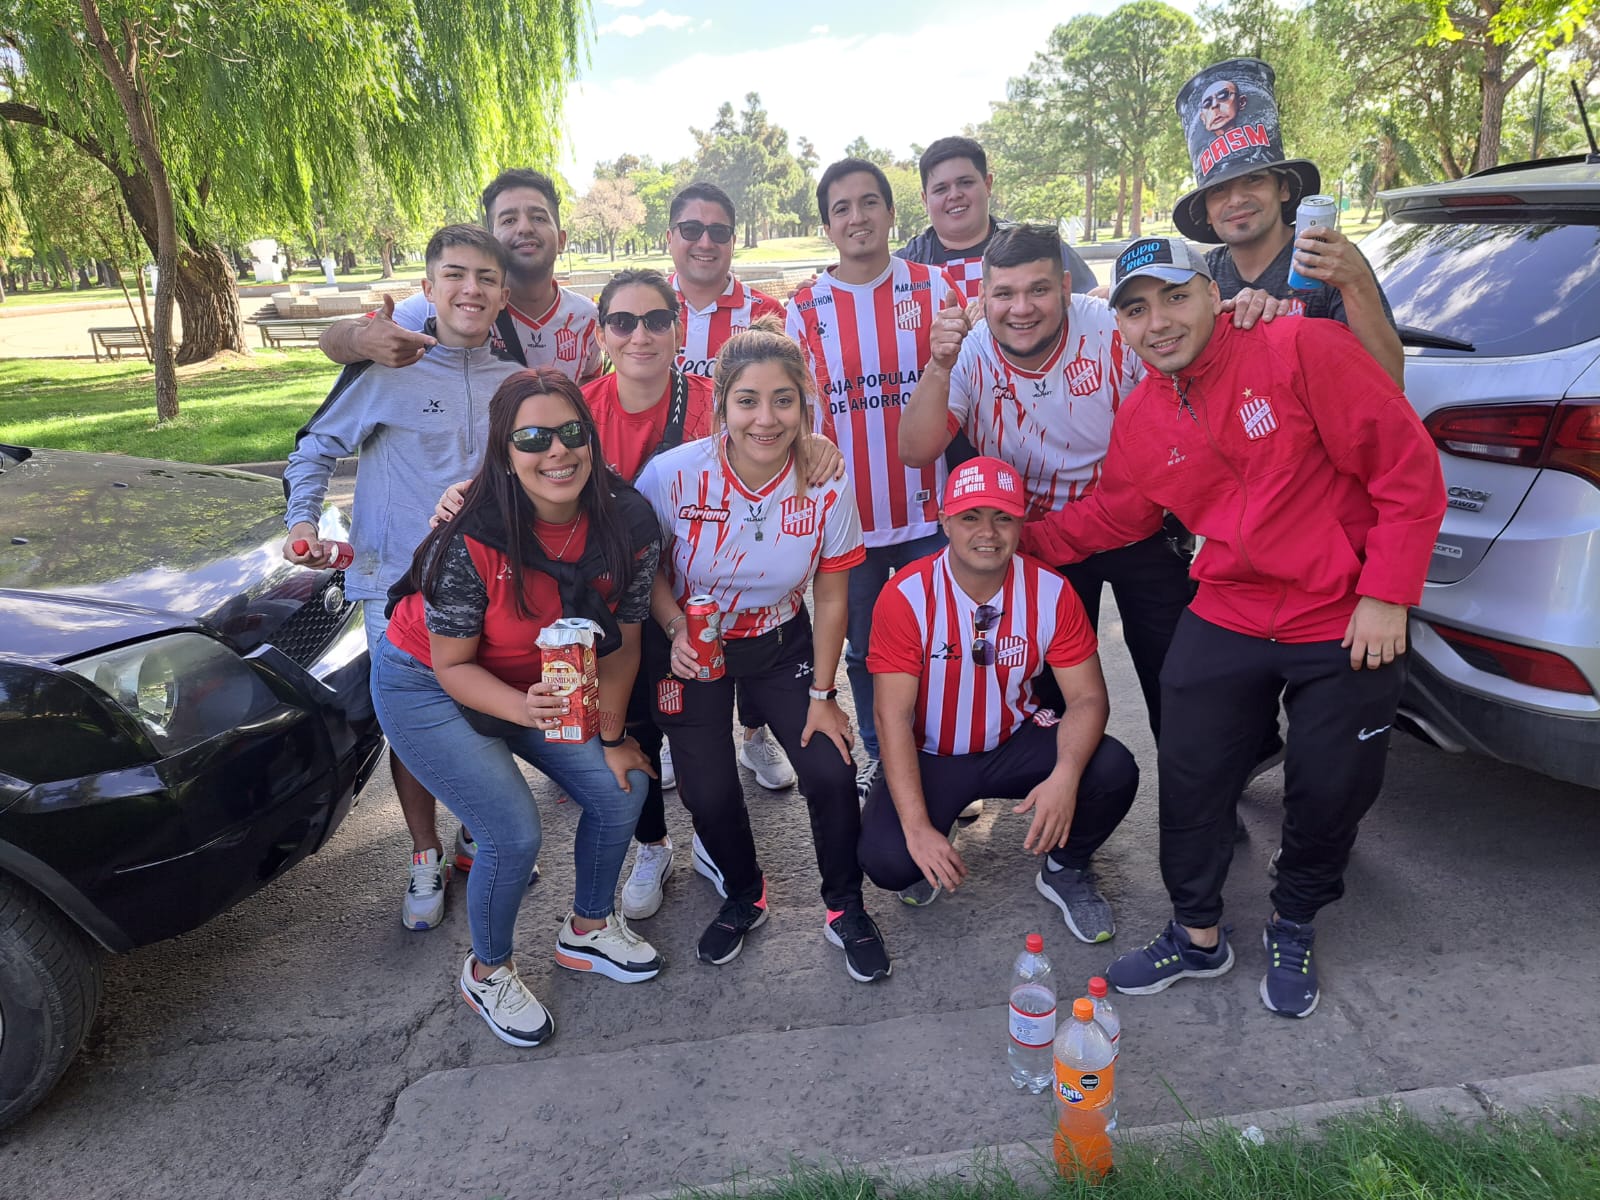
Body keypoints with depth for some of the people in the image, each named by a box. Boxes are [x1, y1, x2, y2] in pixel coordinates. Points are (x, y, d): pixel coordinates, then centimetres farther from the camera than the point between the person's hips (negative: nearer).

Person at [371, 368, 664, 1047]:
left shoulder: (628, 524, -21)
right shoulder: (470, 541, -33)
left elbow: (621, 642, -7)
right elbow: (453, 666, -22)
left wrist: (611, 738, 0)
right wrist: (527, 711, -40)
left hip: (540, 683, 5)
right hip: (425, 687, -5)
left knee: (621, 788, 0)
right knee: (515, 835, -14)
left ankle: (588, 929, 28)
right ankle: (486, 971, 17)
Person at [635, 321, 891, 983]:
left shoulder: (827, 485, -18)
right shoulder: (673, 474, -23)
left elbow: (830, 596, -6)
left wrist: (821, 694, -4)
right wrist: (677, 630, -23)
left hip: (783, 640, 1)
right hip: (689, 646, 0)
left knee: (831, 772, -11)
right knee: (708, 789, -3)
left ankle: (845, 908, 18)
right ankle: (742, 895, 31)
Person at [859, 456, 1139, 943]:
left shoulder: (1050, 591, -13)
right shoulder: (905, 596, -20)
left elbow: (1088, 696, -13)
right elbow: (893, 716, -21)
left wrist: (1066, 776, -34)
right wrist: (917, 827, -29)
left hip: (1015, 741, 2)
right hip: (929, 754, -2)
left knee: (1113, 771, -24)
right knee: (887, 860, -26)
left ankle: (1066, 871, 9)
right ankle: (925, 861, 15)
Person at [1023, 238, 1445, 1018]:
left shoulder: (1303, 350, -17)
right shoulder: (1141, 421, 0)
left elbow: (1408, 469, -15)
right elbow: (1112, 516, 12)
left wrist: (1386, 595, -15)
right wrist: (1024, 537, 3)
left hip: (1347, 624, -3)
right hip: (1227, 622, 4)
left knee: (1329, 793, 11)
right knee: (1190, 780, 7)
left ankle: (1293, 931, 39)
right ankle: (1197, 935, 30)